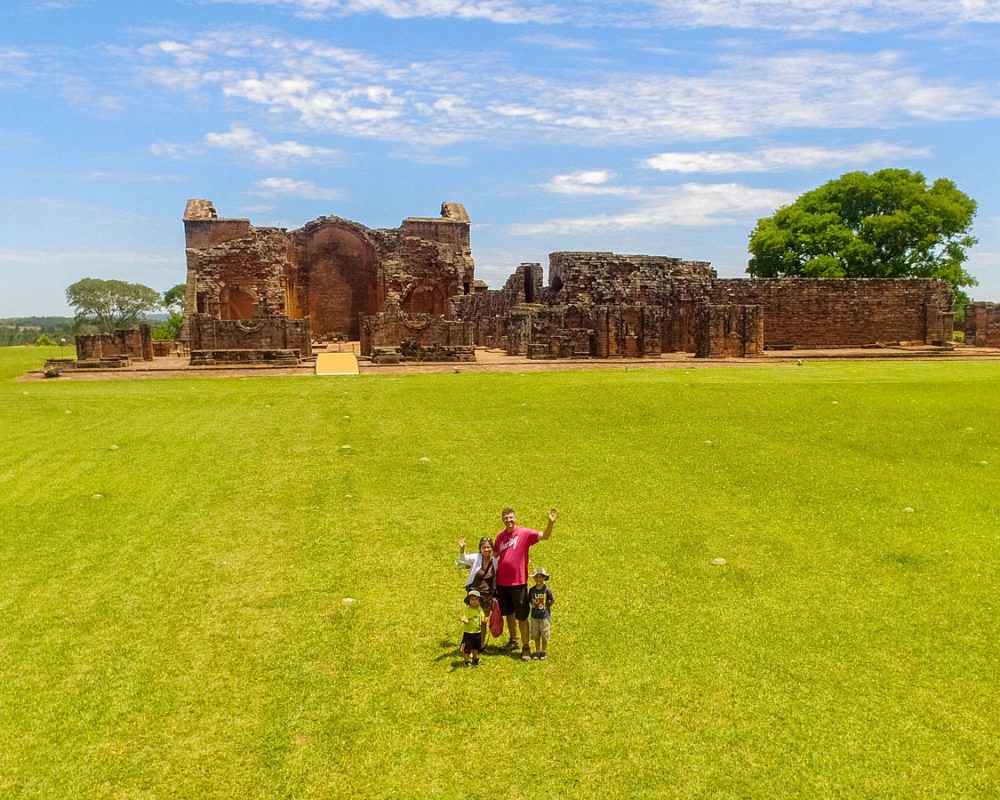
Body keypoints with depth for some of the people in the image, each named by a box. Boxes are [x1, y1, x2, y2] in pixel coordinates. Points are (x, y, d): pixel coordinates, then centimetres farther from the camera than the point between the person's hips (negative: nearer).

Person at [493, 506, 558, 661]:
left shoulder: (524, 533, -9)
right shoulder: (500, 536, 5)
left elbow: (544, 536, -23)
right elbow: (494, 554, 20)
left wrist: (550, 523, -38)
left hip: (518, 582, -5)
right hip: (501, 582, 5)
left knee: (522, 617, 1)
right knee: (509, 613, 19)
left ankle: (526, 648, 12)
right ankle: (514, 641, 38)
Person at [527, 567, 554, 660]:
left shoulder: (547, 590, -12)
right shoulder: (532, 590, -2)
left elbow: (553, 600, -2)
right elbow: (529, 600, 10)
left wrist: (547, 607, -1)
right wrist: (534, 606, 1)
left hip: (544, 616, -3)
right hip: (534, 616, 3)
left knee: (544, 635, 6)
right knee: (535, 635, 9)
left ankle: (544, 652, 20)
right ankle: (537, 651, 23)